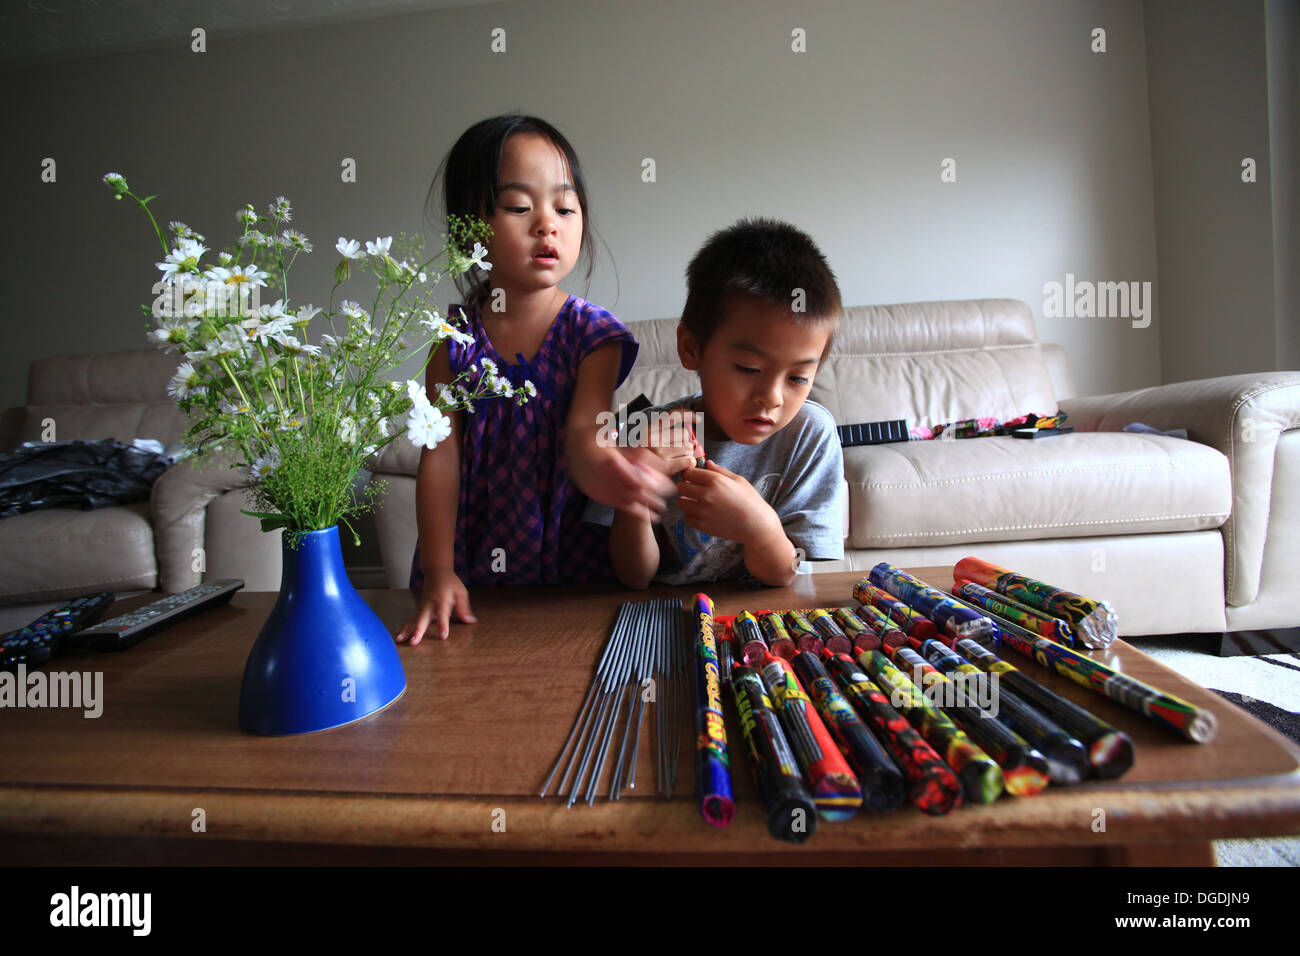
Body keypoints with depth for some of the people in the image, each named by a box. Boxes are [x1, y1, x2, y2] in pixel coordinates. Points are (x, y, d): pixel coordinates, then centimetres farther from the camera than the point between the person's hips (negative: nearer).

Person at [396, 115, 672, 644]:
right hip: (472, 566, 1)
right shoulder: (456, 337, -2)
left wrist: (600, 467, -43)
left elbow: (583, 428, -18)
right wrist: (439, 572, -8)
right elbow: (440, 456, -3)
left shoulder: (593, 333, -4)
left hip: (573, 561, -1)